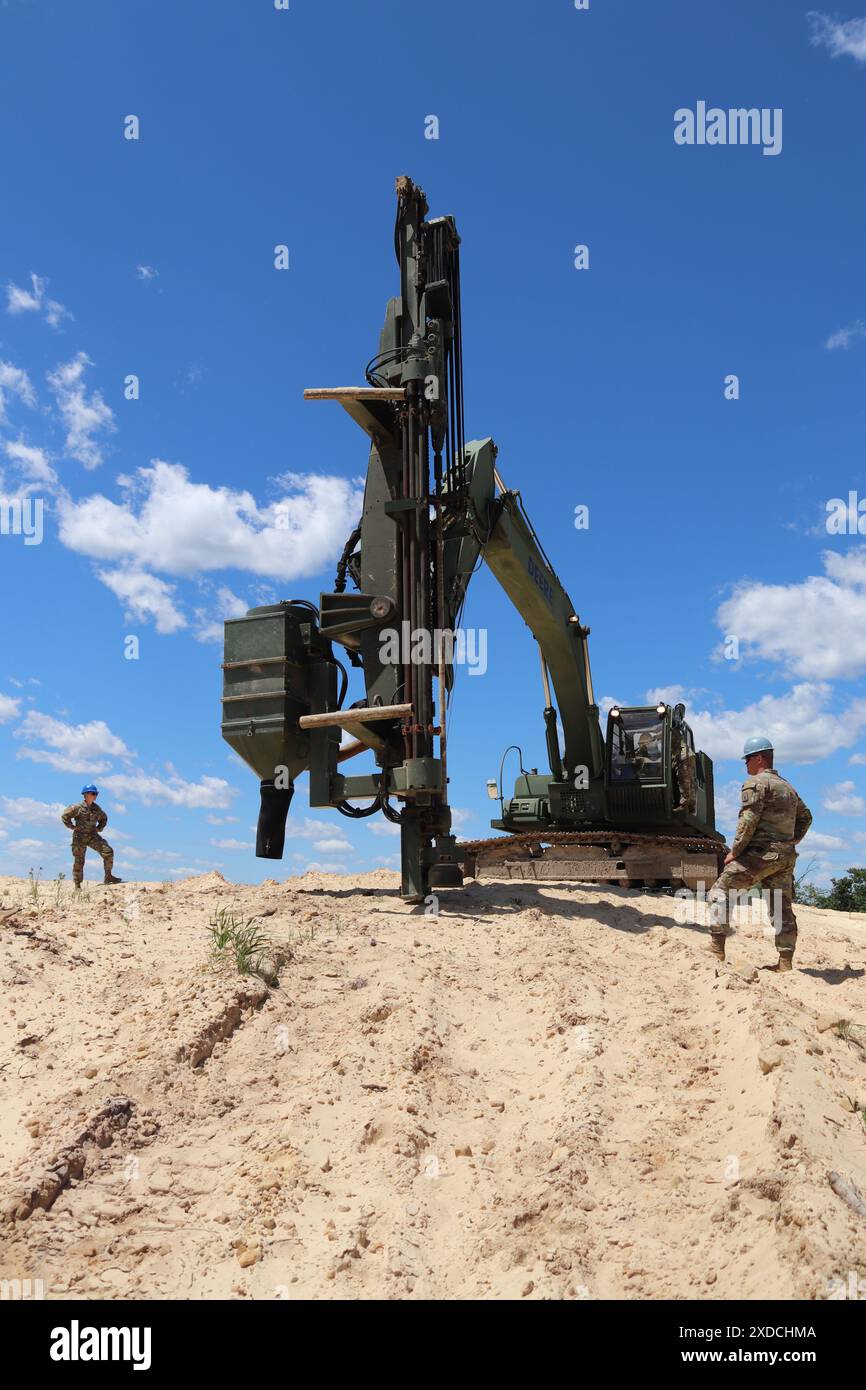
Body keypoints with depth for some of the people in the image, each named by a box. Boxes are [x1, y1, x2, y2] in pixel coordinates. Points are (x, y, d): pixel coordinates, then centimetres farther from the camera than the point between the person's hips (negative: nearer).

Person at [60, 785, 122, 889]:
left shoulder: (97, 809, 7)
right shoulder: (78, 807, -9)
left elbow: (104, 818, 25)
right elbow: (65, 816, -7)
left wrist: (99, 828, 13)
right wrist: (72, 827, -7)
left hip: (93, 836, 4)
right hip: (80, 837, -4)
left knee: (108, 851, -11)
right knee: (78, 860, 0)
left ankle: (108, 876, -3)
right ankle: (77, 885, 9)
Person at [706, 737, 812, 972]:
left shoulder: (756, 783, -7)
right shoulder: (787, 787, 20)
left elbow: (748, 821, -16)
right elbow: (805, 817, 28)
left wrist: (734, 851, -10)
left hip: (760, 852, -8)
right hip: (786, 857, 8)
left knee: (719, 892, -3)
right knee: (783, 908, 10)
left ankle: (716, 949, -9)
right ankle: (786, 962, 11)